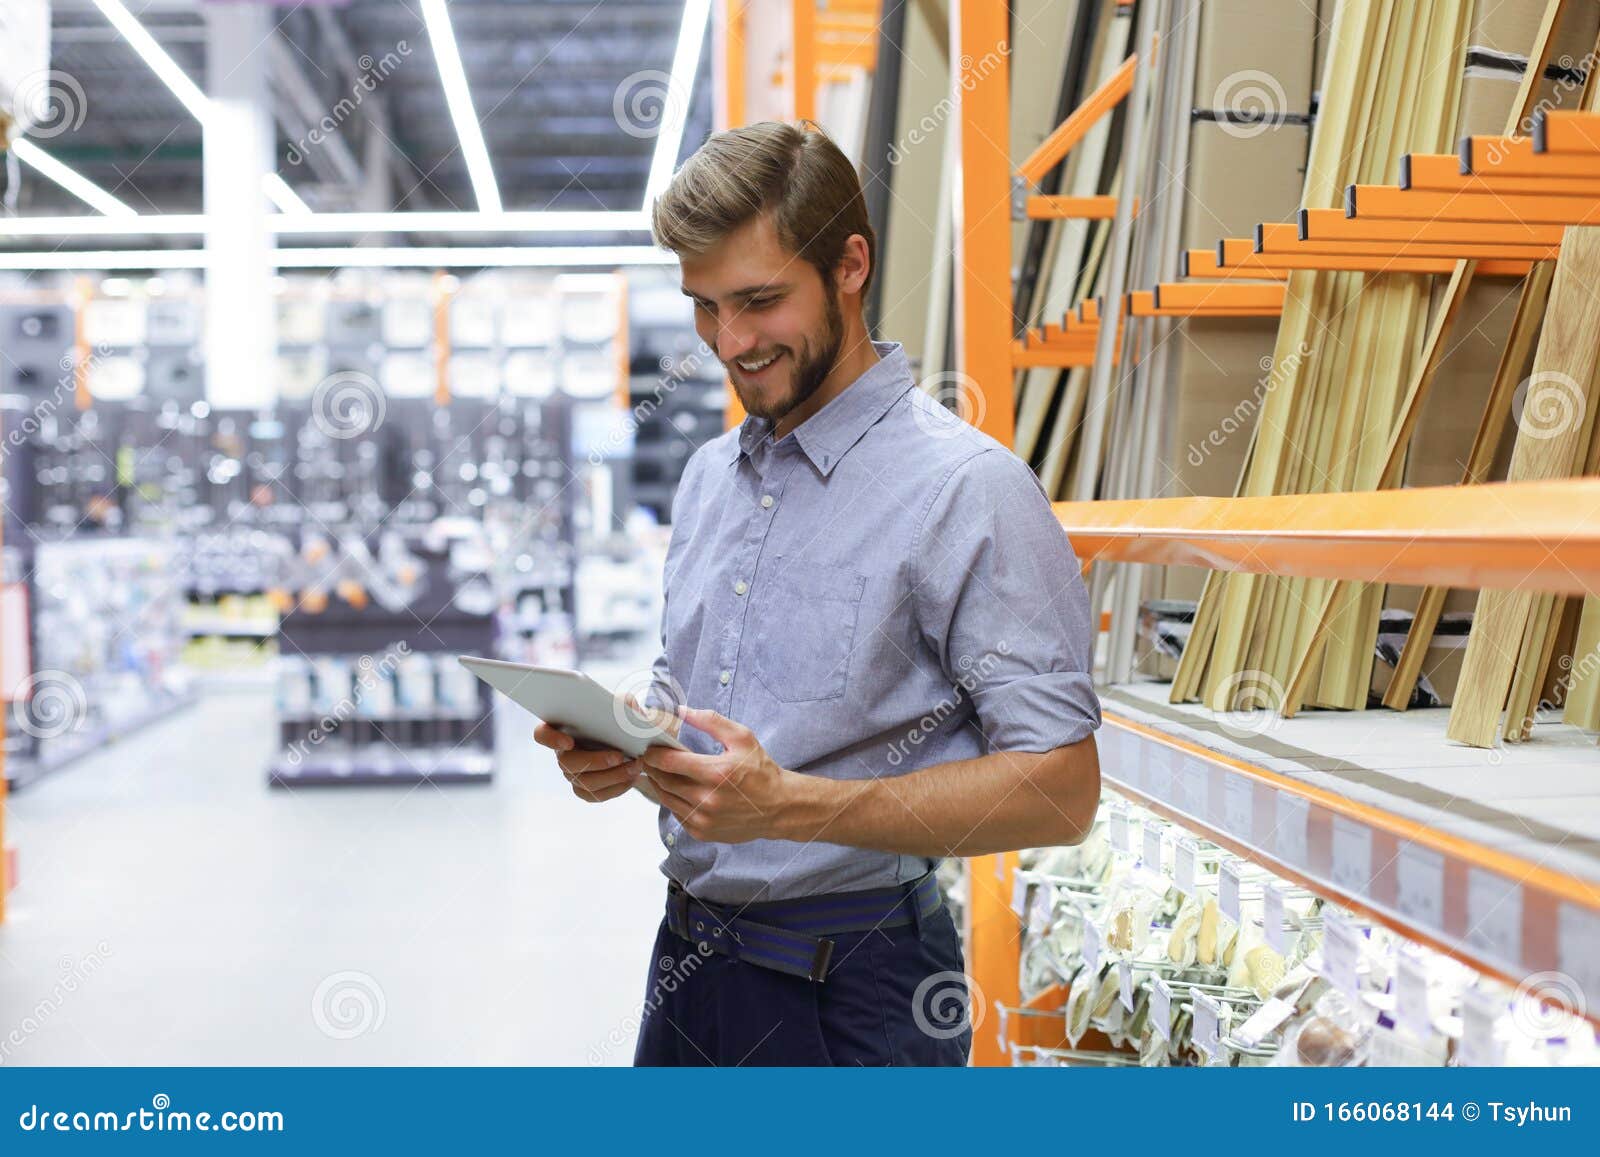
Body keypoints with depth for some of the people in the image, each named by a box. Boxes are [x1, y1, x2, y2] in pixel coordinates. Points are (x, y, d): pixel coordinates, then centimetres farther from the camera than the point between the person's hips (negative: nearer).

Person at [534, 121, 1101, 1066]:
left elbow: (1060, 789, -18)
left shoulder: (970, 489, -14)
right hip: (689, 953, 7)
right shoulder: (709, 475, 11)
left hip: (850, 988, -6)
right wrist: (623, 748, -3)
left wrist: (791, 804, -25)